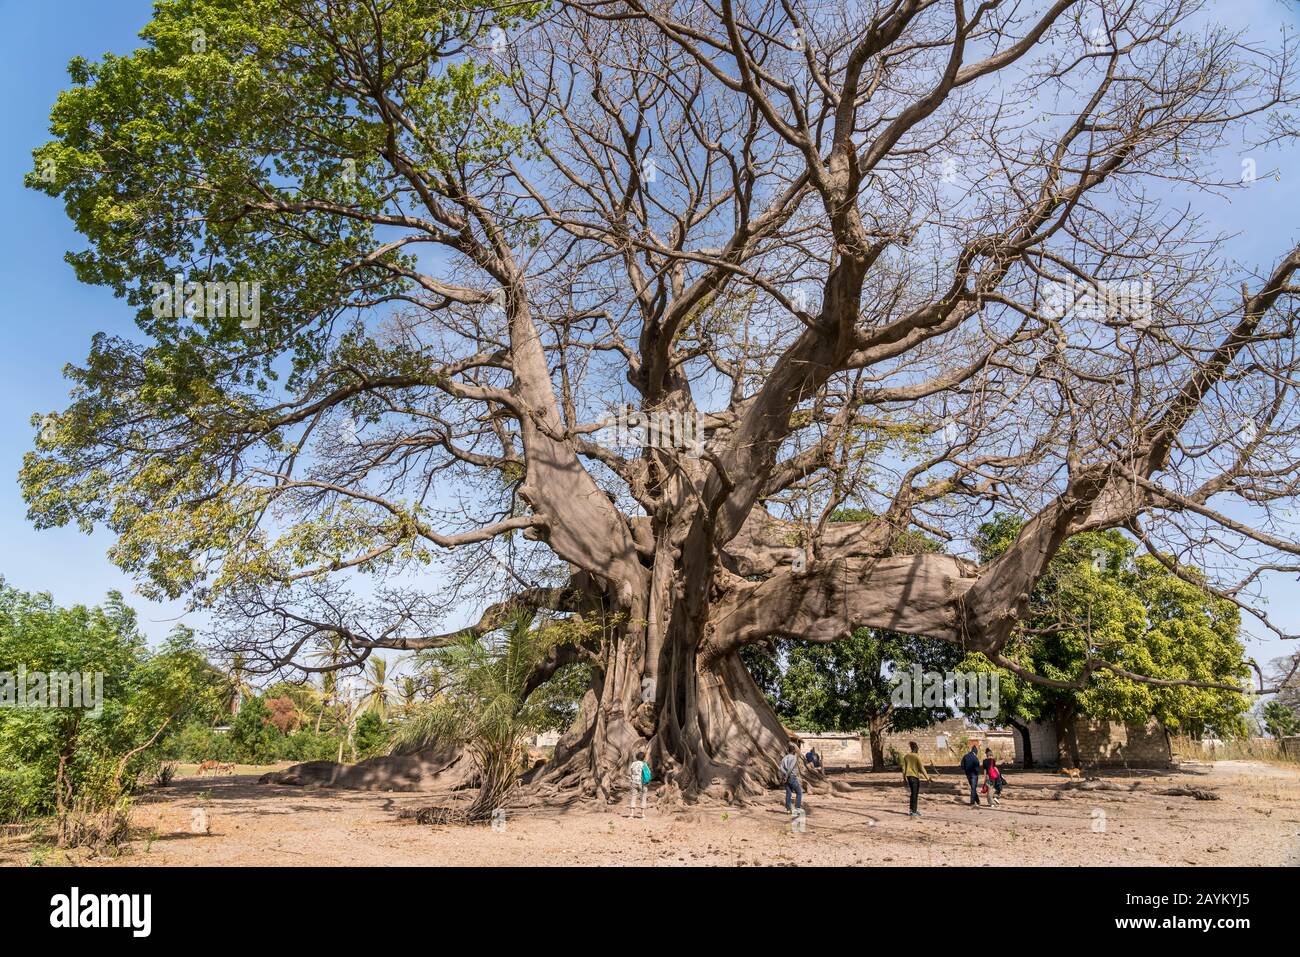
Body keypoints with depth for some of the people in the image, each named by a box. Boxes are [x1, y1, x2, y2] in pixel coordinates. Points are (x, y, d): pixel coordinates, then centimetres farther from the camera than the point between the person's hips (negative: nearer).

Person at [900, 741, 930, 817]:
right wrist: (927, 777, -5)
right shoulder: (917, 756, -11)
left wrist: (904, 778, 17)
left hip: (908, 776, 6)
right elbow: (921, 768, -11)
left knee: (912, 793, 18)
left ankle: (913, 810, 21)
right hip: (915, 776, -6)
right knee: (915, 794, 2)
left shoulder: (906, 756, 6)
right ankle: (912, 811, 4)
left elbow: (904, 767, 9)